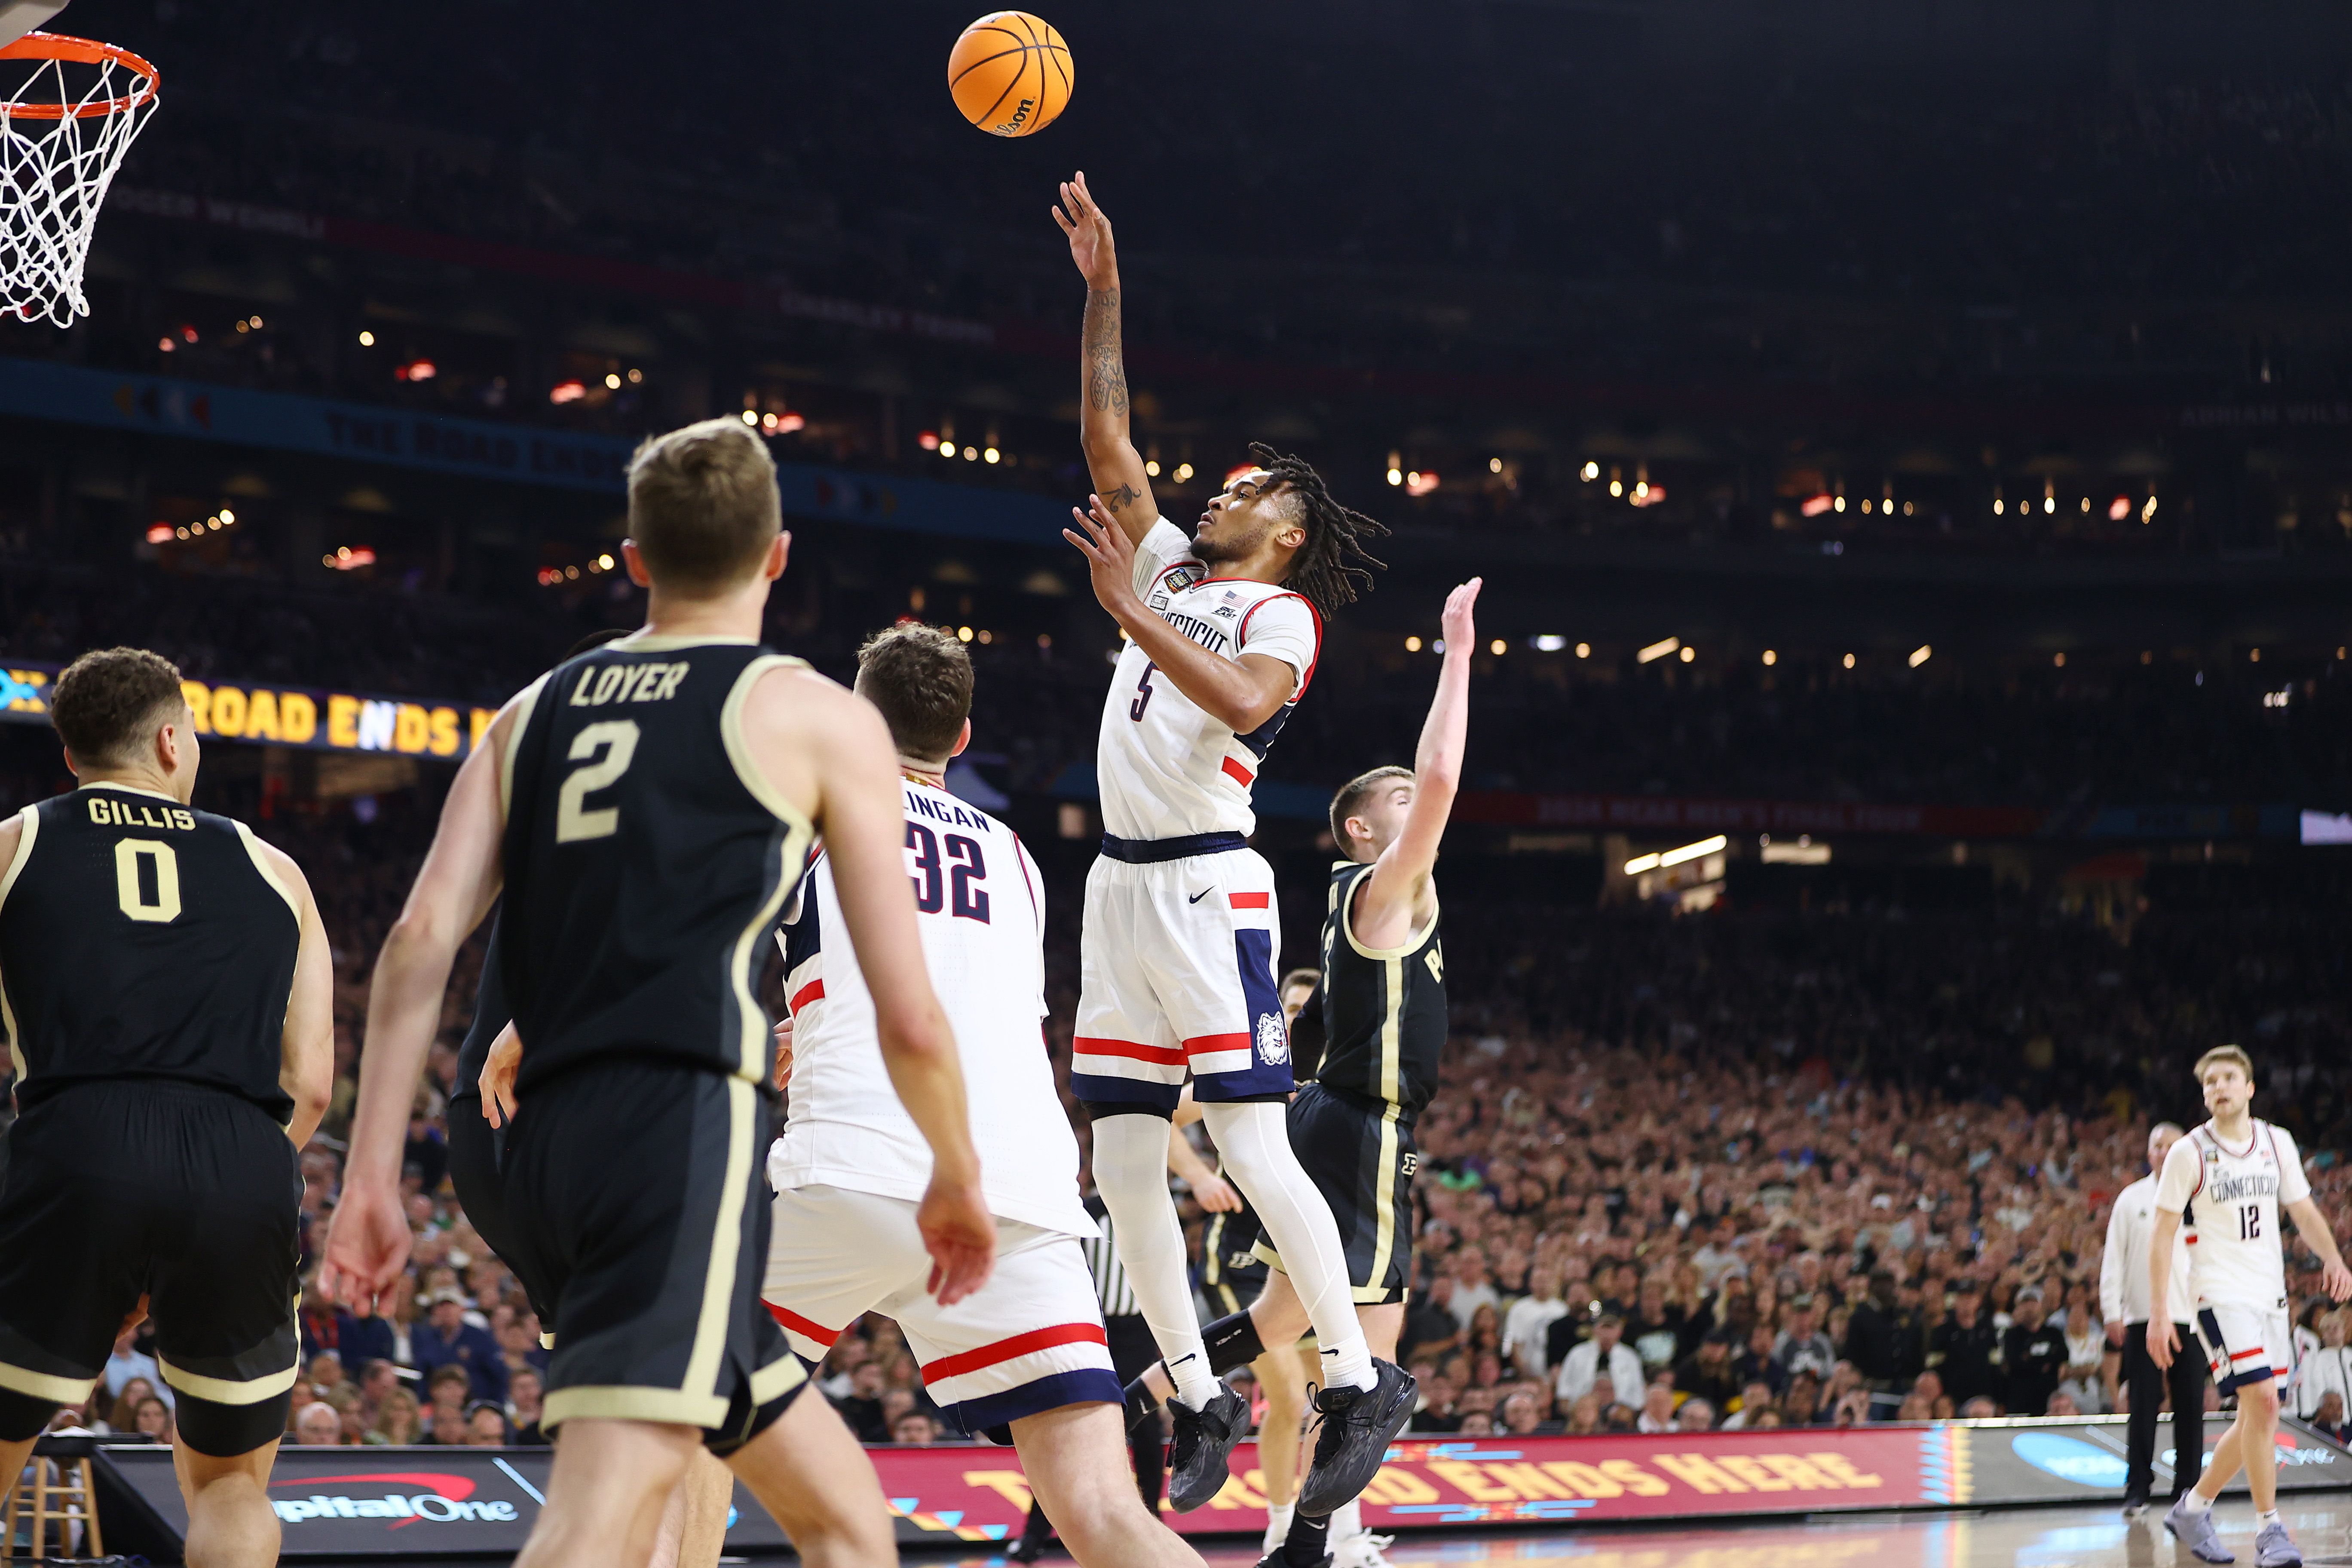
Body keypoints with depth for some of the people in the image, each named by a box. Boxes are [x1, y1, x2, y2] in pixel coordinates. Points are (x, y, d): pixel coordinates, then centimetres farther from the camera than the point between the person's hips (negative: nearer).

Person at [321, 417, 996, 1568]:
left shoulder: (533, 716, 20)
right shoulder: (822, 720, 7)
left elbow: (422, 940, 7)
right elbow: (910, 1020, 3)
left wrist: (370, 1180, 5)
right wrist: (958, 1179, 20)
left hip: (549, 1141, 7)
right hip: (686, 1128, -6)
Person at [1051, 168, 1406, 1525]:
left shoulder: (1282, 615, -2)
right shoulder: (1172, 566, 18)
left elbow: (1241, 705, -23)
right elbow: (1107, 440, 16)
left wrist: (1128, 611, -25)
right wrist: (1102, 291, 12)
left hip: (1209, 885, -7)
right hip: (1123, 884, 7)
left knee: (1253, 1147, -12)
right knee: (1125, 1166, 4)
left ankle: (1363, 1380, -5)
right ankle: (1202, 1399, 12)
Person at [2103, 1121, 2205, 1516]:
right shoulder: (2131, 1199, 8)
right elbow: (2114, 1258, 6)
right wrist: (2112, 1311, -2)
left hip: (2189, 1316, 0)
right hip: (2141, 1316, 0)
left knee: (2190, 1405, 0)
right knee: (2144, 1405, -4)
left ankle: (2187, 1488, 9)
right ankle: (2137, 1490, -1)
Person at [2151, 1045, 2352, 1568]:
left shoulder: (2278, 1143, 8)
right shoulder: (2189, 1153, -5)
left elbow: (2303, 1211, 14)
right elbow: (2162, 1235, -4)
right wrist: (2158, 1312, -11)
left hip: (2271, 1296, 6)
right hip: (2221, 1294, -6)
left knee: (2257, 1419, 8)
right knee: (2261, 1401, -20)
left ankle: (2193, 1509, 26)